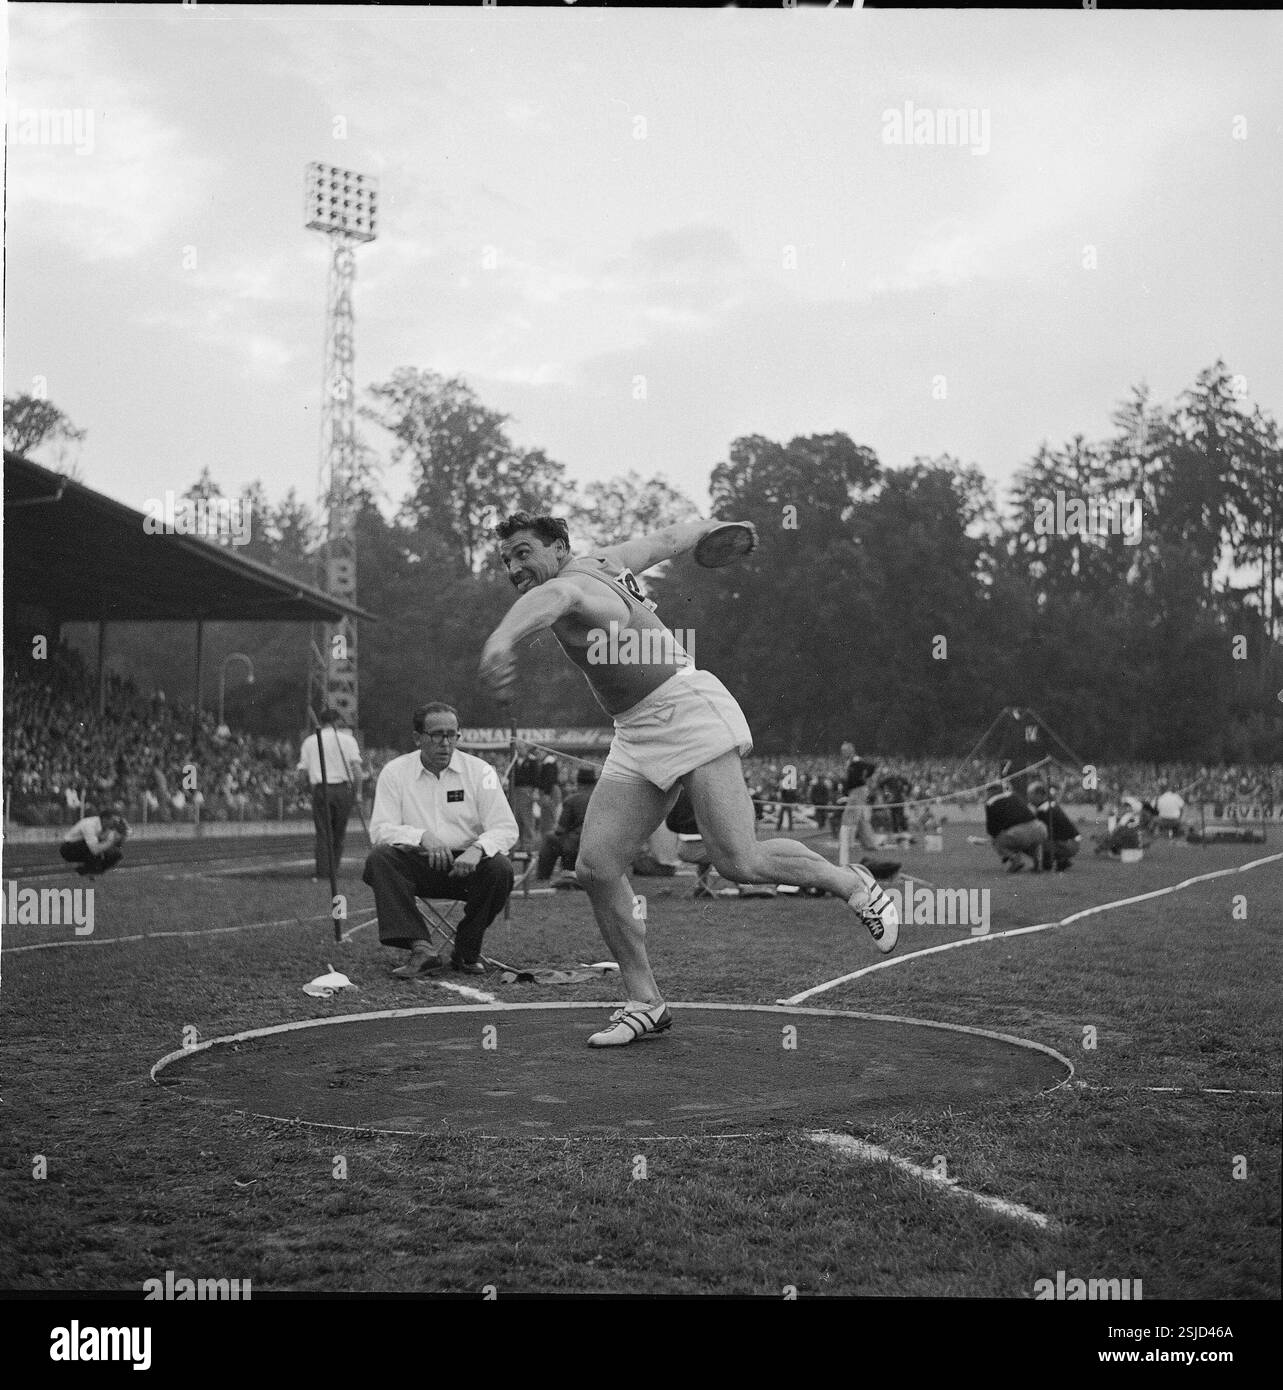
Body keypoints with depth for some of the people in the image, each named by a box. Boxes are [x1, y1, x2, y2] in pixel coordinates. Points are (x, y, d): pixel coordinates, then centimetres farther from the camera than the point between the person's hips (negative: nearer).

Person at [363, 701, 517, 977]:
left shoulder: (479, 770, 1)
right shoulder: (395, 772, 1)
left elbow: (505, 828, -6)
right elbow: (379, 829, -8)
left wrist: (477, 849, -28)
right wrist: (422, 836, -27)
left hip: (466, 864, 0)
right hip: (417, 865, 0)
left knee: (499, 869, -30)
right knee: (379, 858, -28)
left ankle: (467, 952, -8)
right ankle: (421, 949, -33)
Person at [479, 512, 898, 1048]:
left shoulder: (578, 579, -17)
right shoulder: (603, 560, 12)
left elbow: (554, 596, -43)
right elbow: (667, 539, 27)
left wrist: (502, 639, -66)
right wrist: (712, 526, 50)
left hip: (688, 708, -10)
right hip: (636, 738, 10)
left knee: (740, 862, -15)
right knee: (596, 867, -4)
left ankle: (853, 884, 12)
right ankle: (645, 1002, 4)